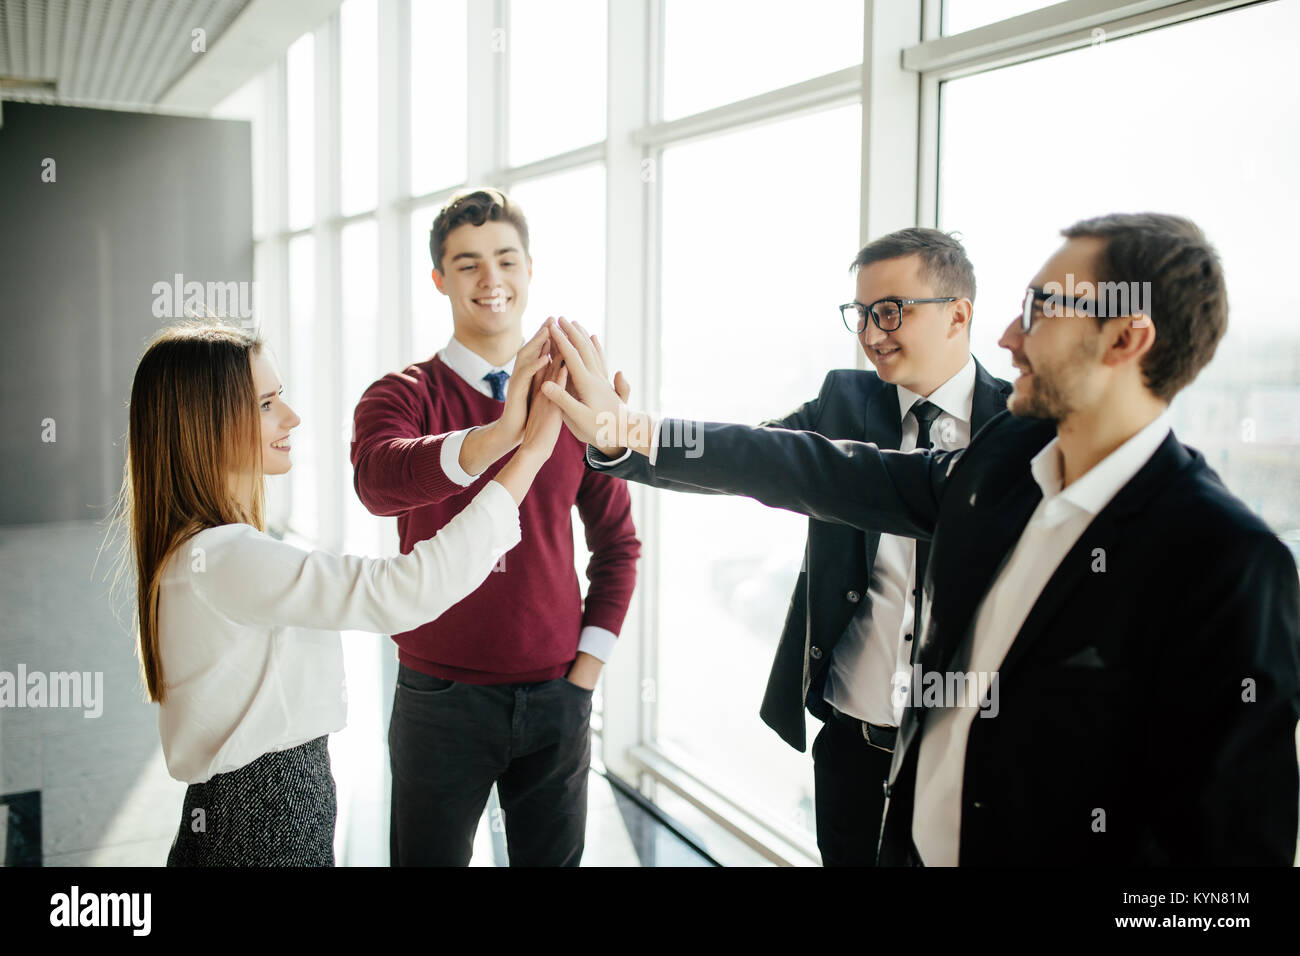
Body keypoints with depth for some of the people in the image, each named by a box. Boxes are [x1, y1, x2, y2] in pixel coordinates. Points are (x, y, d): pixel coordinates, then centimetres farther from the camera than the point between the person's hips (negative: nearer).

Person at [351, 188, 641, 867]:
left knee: (552, 856, 15)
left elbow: (617, 540, 8)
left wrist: (586, 667, 1)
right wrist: (501, 434, -45)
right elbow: (377, 479, -29)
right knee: (429, 857, 13)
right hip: (440, 701, -1)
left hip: (555, 701, 2)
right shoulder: (404, 394, -5)